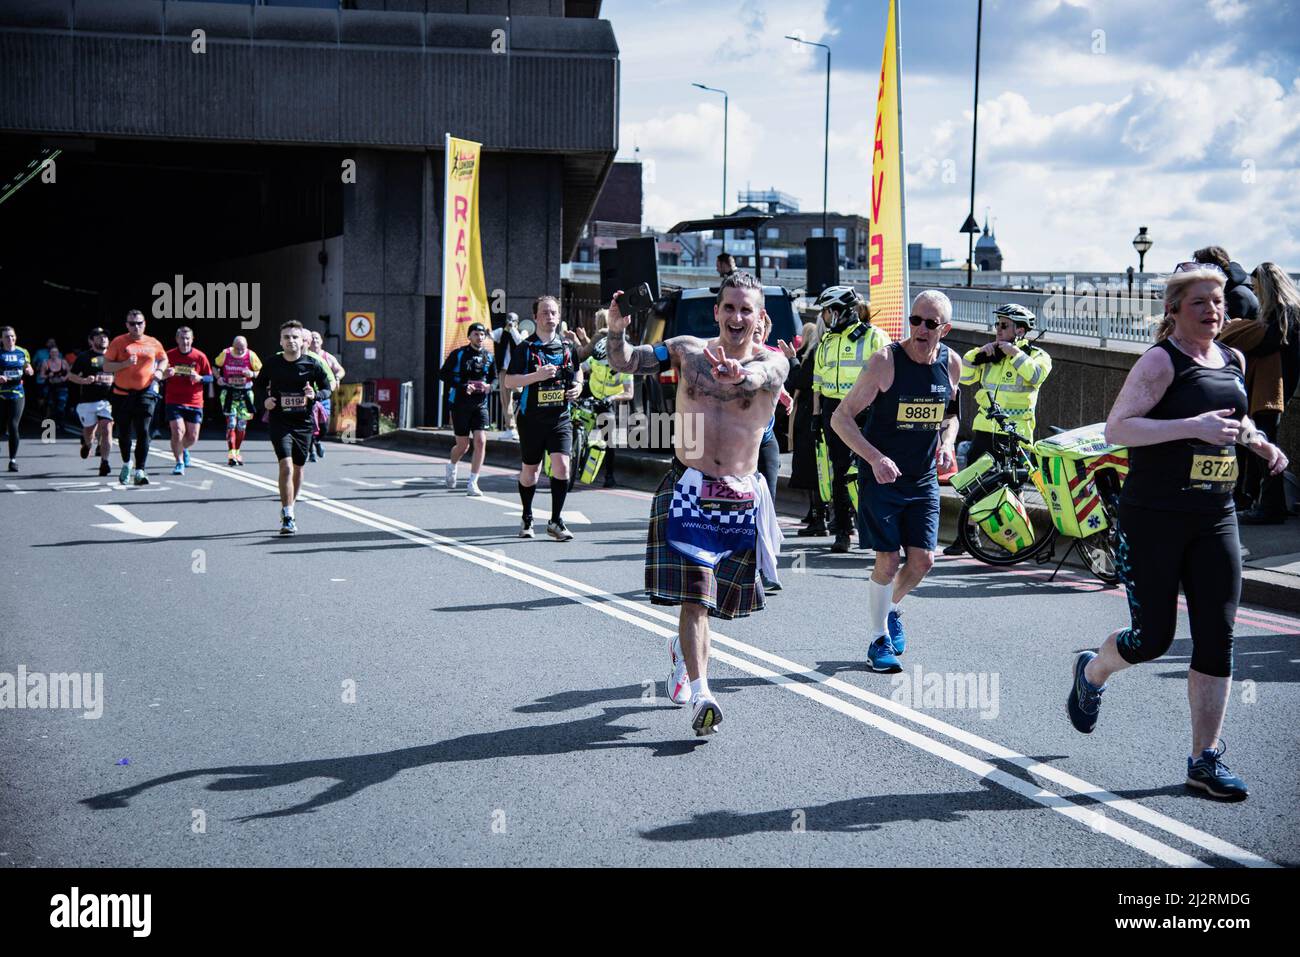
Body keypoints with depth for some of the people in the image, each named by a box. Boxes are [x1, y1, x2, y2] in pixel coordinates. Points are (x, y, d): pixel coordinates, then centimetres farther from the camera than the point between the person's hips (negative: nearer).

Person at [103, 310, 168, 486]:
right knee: (124, 433, 12)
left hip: (145, 393, 0)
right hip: (122, 394, 0)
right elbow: (106, 366, -1)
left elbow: (163, 359, 26)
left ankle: (139, 471, -14)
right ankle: (126, 464, 37)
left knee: (143, 432, -13)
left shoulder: (153, 343, 6)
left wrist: (159, 371, 5)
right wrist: (125, 363, -16)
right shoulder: (118, 342, 0)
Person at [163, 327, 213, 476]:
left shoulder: (200, 357, -1)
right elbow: (159, 375, 8)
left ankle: (183, 449, 40)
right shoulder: (169, 355, -2)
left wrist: (199, 378, -16)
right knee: (178, 432, -15)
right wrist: (166, 374, -15)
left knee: (193, 437, 5)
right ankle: (179, 463, 2)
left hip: (194, 402, 1)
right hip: (174, 401, -1)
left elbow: (210, 377, 5)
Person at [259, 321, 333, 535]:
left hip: (304, 423, 2)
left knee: (298, 468, 14)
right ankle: (287, 517, -16)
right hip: (279, 421, -2)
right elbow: (261, 385, 14)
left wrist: (315, 395, -15)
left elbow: (327, 389, 6)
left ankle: (289, 508, 37)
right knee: (286, 466, -17)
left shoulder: (312, 364, -4)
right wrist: (265, 400, -5)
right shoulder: (272, 363, -3)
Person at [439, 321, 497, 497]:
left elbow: (494, 378, 20)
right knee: (463, 445, 4)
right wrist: (462, 386, -16)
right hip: (460, 404, -2)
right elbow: (443, 374, -4)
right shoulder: (458, 354, -2)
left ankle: (472, 484, -6)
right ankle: (452, 466, 39)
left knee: (481, 442, -12)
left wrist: (489, 387, -4)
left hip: (480, 405, 3)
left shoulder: (489, 357, 8)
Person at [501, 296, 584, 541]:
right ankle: (527, 519, 29)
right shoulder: (525, 348, -4)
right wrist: (537, 376, -22)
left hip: (560, 418, 2)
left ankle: (556, 521, -3)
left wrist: (578, 386, 5)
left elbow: (577, 370, 26)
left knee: (562, 466, -13)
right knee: (530, 469, 10)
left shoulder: (567, 346, 9)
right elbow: (508, 381, -9)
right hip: (532, 418, -2)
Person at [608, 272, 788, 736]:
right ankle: (701, 694, -17)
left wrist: (740, 375, -51)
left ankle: (683, 647, 45)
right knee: (694, 592, -14)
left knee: (723, 593, 15)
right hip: (688, 488, -1)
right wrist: (617, 331, -21)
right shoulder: (687, 349, 4)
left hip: (741, 496, 1)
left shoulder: (773, 362, -2)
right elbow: (625, 362, 1)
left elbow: (758, 377, -26)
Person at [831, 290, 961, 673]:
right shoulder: (885, 361, -16)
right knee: (887, 561, -5)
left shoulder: (952, 363, -1)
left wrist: (947, 443, -4)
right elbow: (841, 417, -14)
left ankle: (891, 608, 32)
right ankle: (878, 640, 14)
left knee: (923, 560, 1)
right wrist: (875, 458, -25)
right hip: (881, 477, -4)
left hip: (924, 480, 4)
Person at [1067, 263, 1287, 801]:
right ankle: (1091, 673, 34)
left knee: (1217, 639, 0)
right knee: (1152, 638, 0)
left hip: (1214, 519, 6)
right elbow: (1117, 428, -20)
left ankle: (1206, 760, 7)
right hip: (1153, 518, -6)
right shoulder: (1161, 362, -11)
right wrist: (1193, 426, -27)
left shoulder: (1233, 361, 11)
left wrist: (1256, 440, 10)